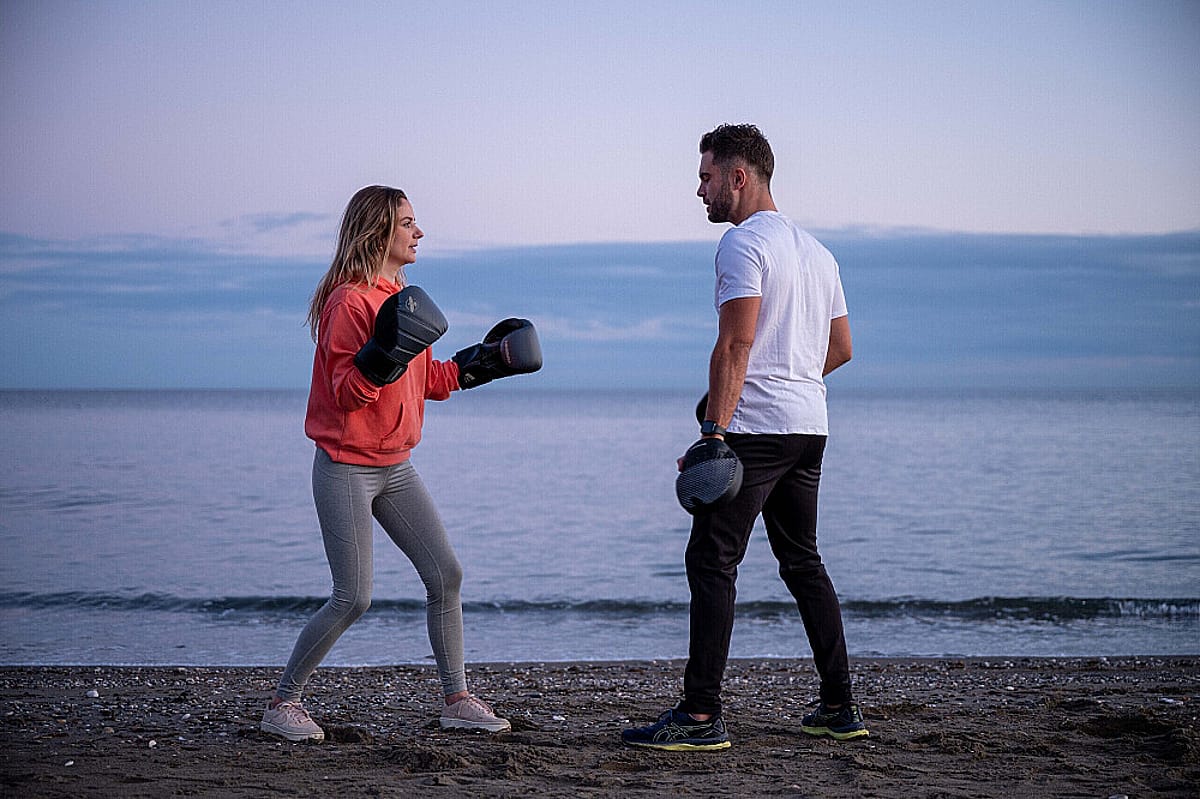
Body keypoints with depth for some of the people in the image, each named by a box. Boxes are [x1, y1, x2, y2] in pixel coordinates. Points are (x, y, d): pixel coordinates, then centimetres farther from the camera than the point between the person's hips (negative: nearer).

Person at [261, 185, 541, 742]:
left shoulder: (403, 297, 12)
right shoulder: (349, 301, -15)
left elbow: (424, 381, 19)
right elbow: (346, 392, -20)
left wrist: (483, 361, 17)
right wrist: (383, 355, -35)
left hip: (396, 467, 8)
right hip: (346, 469, -8)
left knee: (445, 575, 4)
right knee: (353, 598, -8)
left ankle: (457, 699, 14)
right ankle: (281, 704, 6)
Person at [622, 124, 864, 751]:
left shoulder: (744, 242, -9)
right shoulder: (816, 251, 18)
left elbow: (736, 345, -19)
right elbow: (840, 348, 23)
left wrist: (714, 429, -22)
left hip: (755, 428, -9)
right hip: (810, 426, 9)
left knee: (711, 562, -8)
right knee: (803, 562, 16)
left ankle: (700, 716, -11)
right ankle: (839, 708, 18)